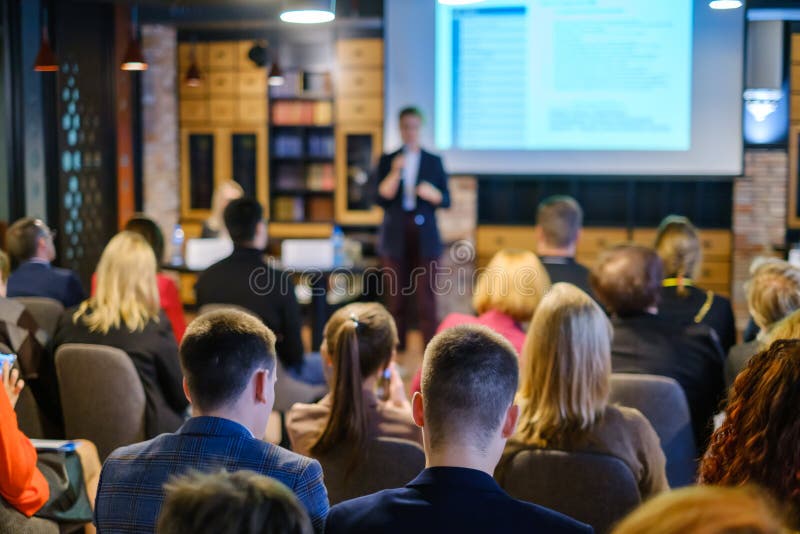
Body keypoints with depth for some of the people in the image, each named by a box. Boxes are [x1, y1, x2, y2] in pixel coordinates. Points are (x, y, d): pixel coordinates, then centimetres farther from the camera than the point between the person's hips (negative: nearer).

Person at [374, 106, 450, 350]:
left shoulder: (434, 161, 9)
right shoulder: (387, 161, 8)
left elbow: (446, 201, 7)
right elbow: (381, 198, -3)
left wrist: (432, 194, -13)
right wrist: (395, 173, -15)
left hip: (425, 236, 0)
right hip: (395, 237, 0)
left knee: (426, 297, -5)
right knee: (395, 297, 2)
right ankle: (395, 351, 7)